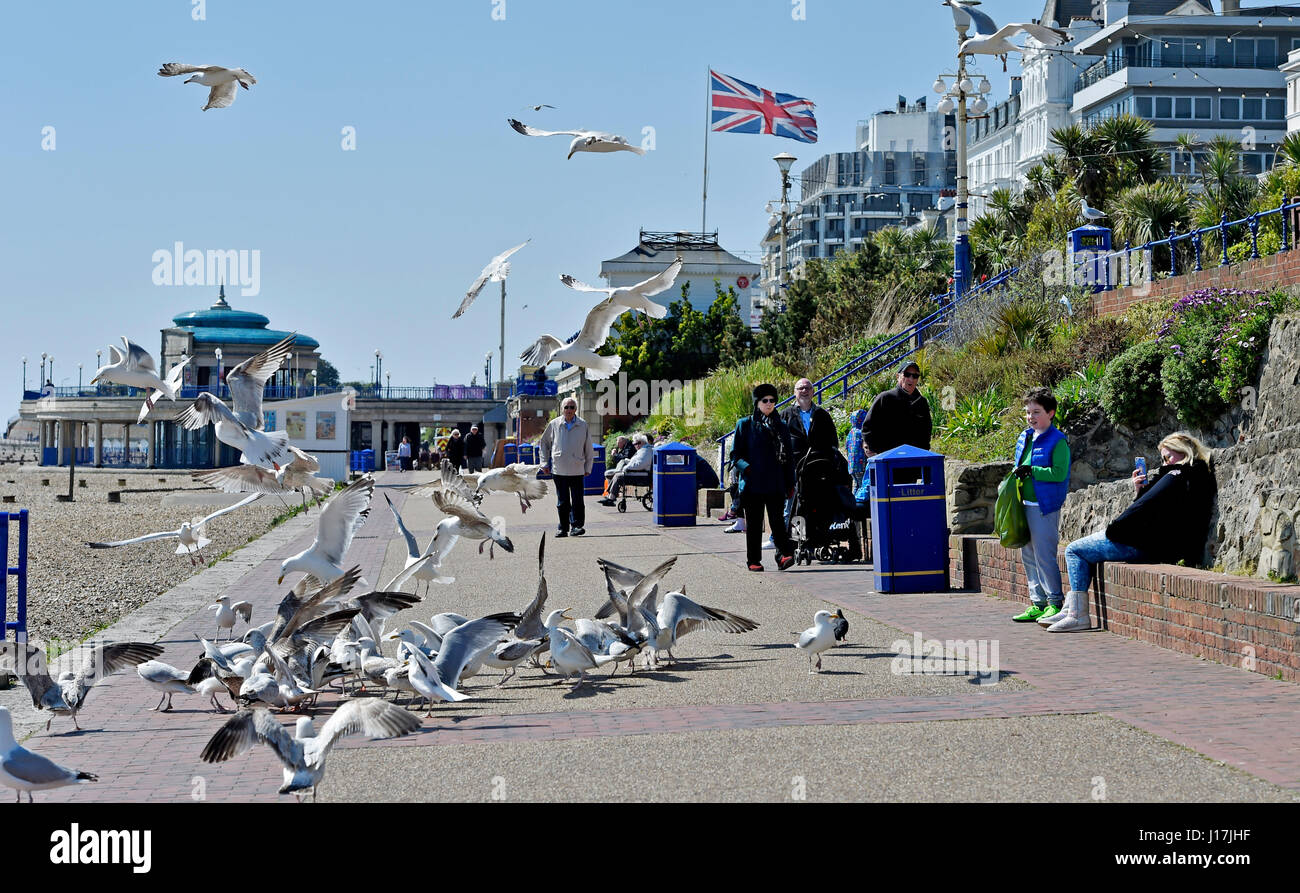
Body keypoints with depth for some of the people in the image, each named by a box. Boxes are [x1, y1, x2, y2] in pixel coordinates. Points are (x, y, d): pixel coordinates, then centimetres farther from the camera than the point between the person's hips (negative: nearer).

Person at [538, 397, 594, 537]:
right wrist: (544, 462, 9)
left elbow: (588, 448, 10)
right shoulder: (554, 424, 4)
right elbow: (543, 443, 15)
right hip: (559, 470, 1)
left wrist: (588, 467, 7)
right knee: (562, 502, 5)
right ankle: (563, 528, 12)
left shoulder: (583, 426, 4)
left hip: (577, 470, -1)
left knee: (577, 500, -6)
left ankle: (577, 525, -1)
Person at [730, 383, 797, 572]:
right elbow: (735, 453, 4)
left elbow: (789, 457, 15)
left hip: (775, 484, 1)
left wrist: (790, 484, 9)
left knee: (777, 519, -11)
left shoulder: (781, 427, 13)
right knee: (754, 522, 3)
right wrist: (745, 467, -16)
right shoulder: (745, 425, 6)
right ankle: (754, 560, 9)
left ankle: (784, 554, -18)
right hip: (752, 483, -1)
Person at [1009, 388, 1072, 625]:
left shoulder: (1057, 441, -11)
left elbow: (1059, 473, -19)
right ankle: (1037, 604, 20)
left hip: (1045, 507, -9)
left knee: (1044, 555, -7)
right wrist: (1016, 474, 6)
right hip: (1025, 505, 9)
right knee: (1028, 556, 12)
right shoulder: (1024, 438, 13)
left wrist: (1031, 470, -20)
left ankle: (1055, 603, 2)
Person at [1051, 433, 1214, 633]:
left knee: (1074, 550, -2)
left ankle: (1078, 615, -5)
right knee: (1080, 549, 23)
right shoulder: (1197, 477, 14)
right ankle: (1070, 609, 19)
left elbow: (1143, 508, -21)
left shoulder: (1177, 476, -16)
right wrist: (1141, 491, 6)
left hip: (1145, 545, -11)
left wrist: (1114, 528, -11)